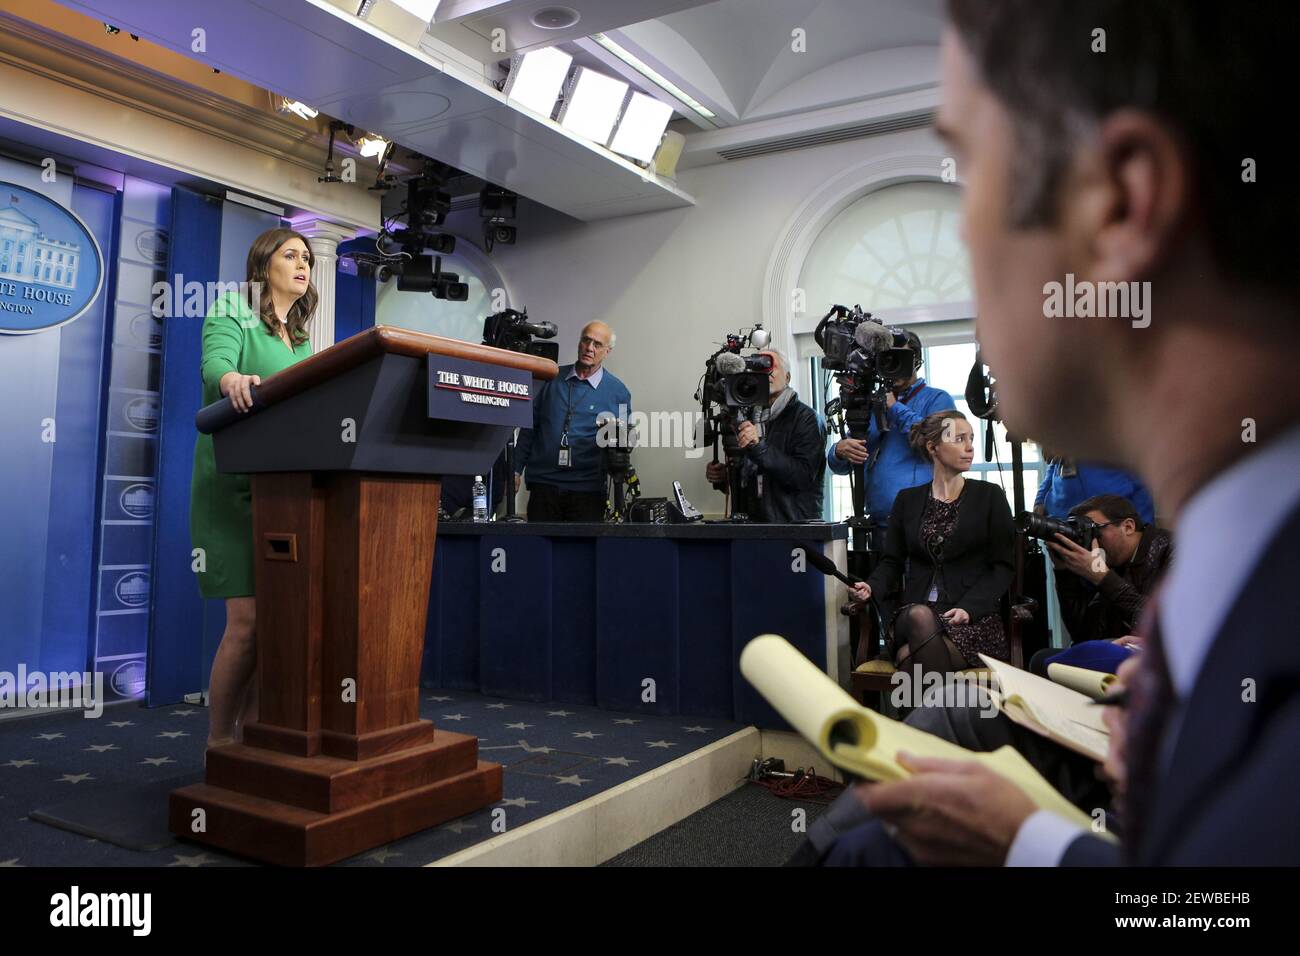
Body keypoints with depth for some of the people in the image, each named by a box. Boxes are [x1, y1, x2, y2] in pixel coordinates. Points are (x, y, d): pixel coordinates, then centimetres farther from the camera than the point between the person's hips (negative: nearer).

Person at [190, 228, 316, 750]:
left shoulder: (301, 339, 21)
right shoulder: (231, 315, 2)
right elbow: (214, 362, -19)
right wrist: (234, 381, -42)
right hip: (236, 485, -6)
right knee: (248, 619, -11)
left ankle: (250, 736, 13)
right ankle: (218, 742, 5)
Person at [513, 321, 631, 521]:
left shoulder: (618, 391, 2)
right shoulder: (552, 379, 8)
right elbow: (530, 426, 13)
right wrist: (516, 469, 9)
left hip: (587, 488, -1)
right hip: (543, 482, 2)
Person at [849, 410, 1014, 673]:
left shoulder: (989, 496, 8)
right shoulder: (907, 500, 15)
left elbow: (1002, 567, 2)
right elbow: (893, 561, 12)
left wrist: (969, 608, -16)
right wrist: (871, 587, -11)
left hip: (974, 619, -2)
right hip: (914, 611, 2)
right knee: (919, 616, -36)